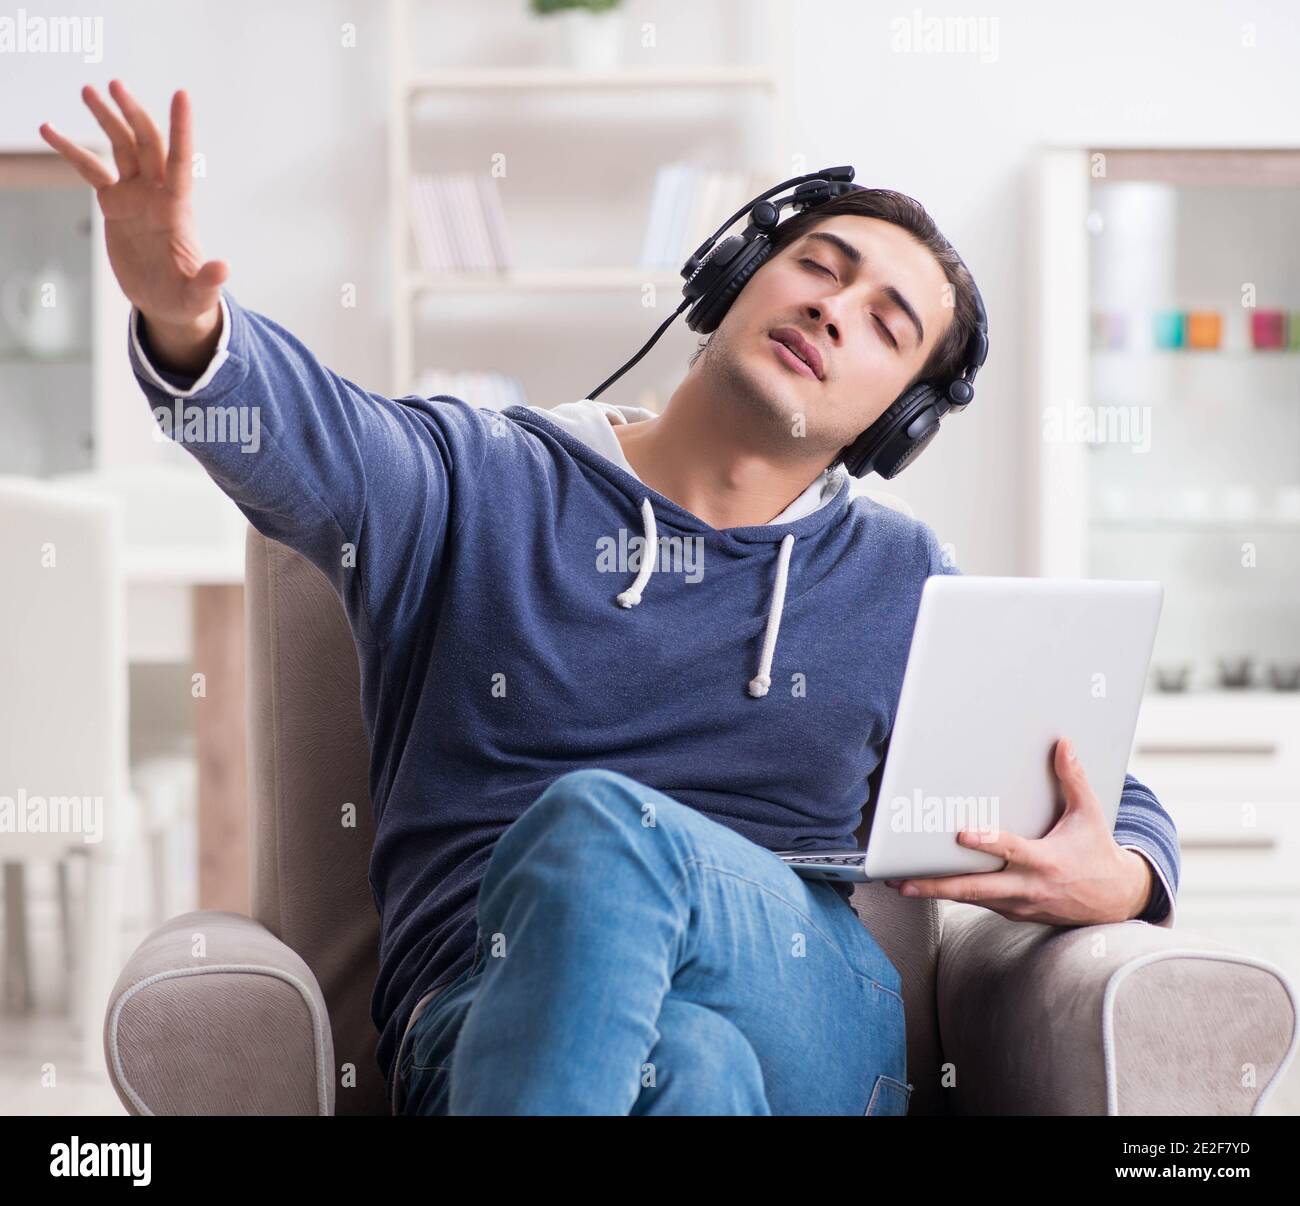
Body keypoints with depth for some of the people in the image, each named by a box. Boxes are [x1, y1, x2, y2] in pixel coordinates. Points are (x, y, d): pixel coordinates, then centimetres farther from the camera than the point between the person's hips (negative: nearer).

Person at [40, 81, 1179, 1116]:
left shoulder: (901, 580, 20)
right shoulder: (483, 486, 12)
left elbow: (1117, 809, 25)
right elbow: (311, 435, -11)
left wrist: (1115, 882, -2)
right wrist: (185, 322, -35)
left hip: (813, 1022, 2)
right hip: (485, 1021, -2)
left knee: (602, 822, -33)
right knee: (689, 1063, -40)